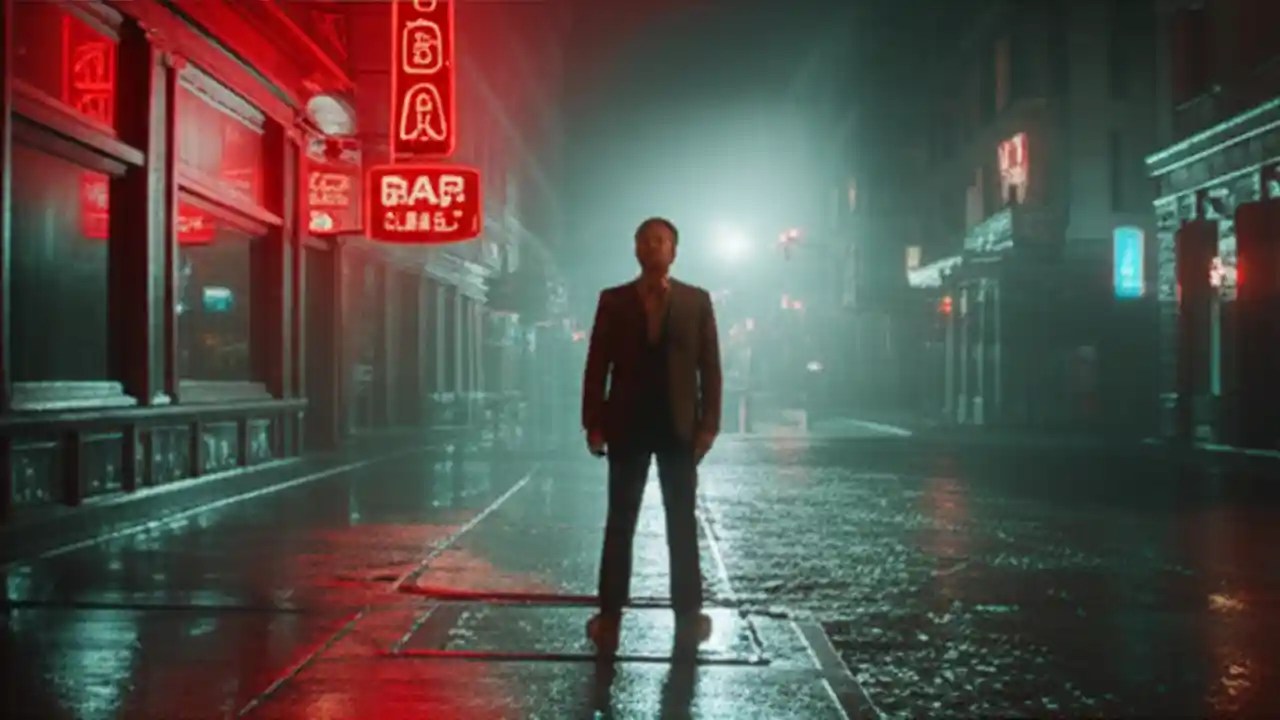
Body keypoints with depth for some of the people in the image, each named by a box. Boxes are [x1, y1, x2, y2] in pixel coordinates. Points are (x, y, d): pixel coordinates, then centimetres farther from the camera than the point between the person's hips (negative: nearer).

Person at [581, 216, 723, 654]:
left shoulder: (696, 301, 3)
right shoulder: (613, 300, 3)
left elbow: (710, 366, 1)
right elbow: (597, 366, 1)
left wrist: (708, 424, -6)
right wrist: (594, 424, -5)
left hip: (679, 426, 0)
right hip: (628, 425, 0)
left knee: (682, 523, 7)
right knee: (620, 522, 4)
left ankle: (688, 612, 14)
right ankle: (609, 615, 7)